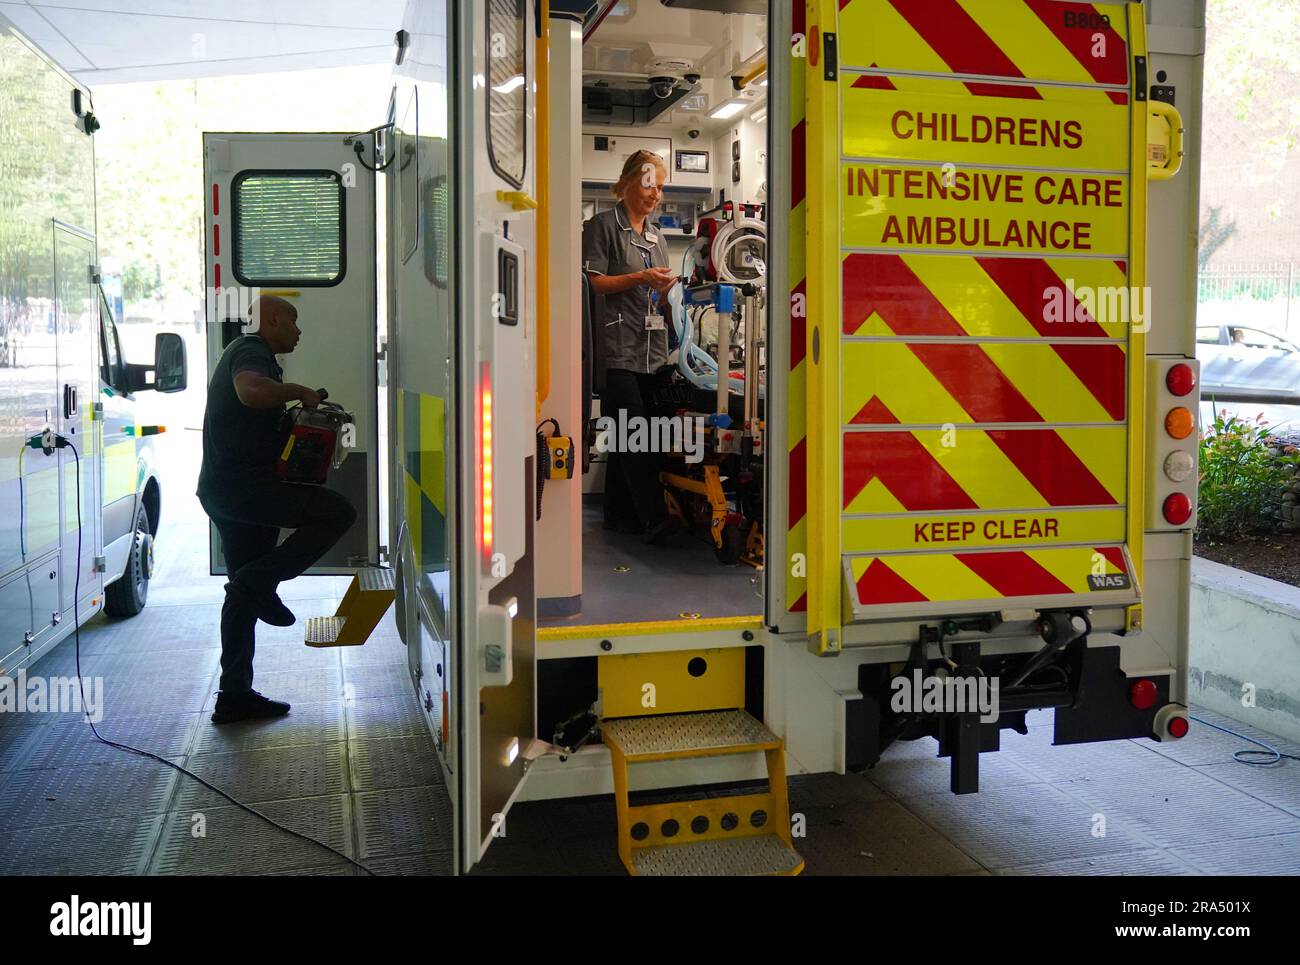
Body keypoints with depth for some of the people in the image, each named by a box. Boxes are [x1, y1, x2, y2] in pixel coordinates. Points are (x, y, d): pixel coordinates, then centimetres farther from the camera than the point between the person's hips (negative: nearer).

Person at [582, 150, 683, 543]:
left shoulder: (656, 235, 23)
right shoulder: (603, 225, 3)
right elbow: (593, 282, -5)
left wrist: (665, 288, 5)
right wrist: (639, 278, -13)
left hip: (652, 347, 7)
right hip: (618, 346, -6)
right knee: (634, 432, -13)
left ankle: (619, 512, 13)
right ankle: (654, 518, -16)